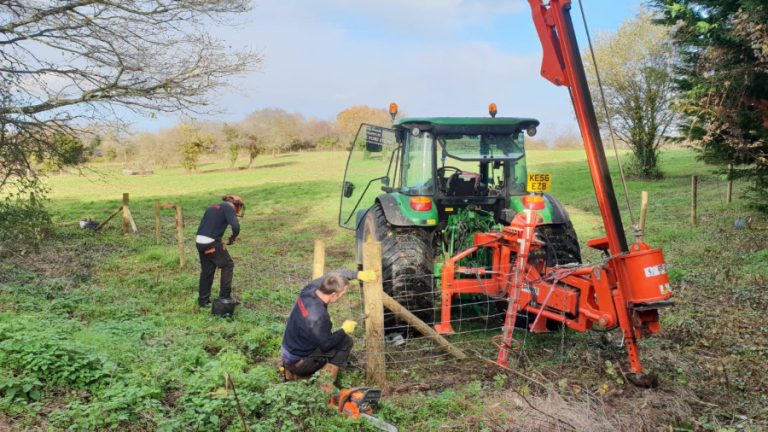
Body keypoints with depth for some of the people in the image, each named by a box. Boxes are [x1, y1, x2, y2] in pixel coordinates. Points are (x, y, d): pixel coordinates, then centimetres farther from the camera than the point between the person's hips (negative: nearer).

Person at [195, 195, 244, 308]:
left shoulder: (212, 207, 22)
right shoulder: (229, 208, -4)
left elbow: (202, 226, 20)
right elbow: (236, 226, -19)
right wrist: (233, 237, -1)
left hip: (199, 242, 8)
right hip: (211, 243, -8)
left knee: (206, 271, 18)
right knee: (227, 265, 7)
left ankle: (203, 300, 25)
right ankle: (225, 296, 6)